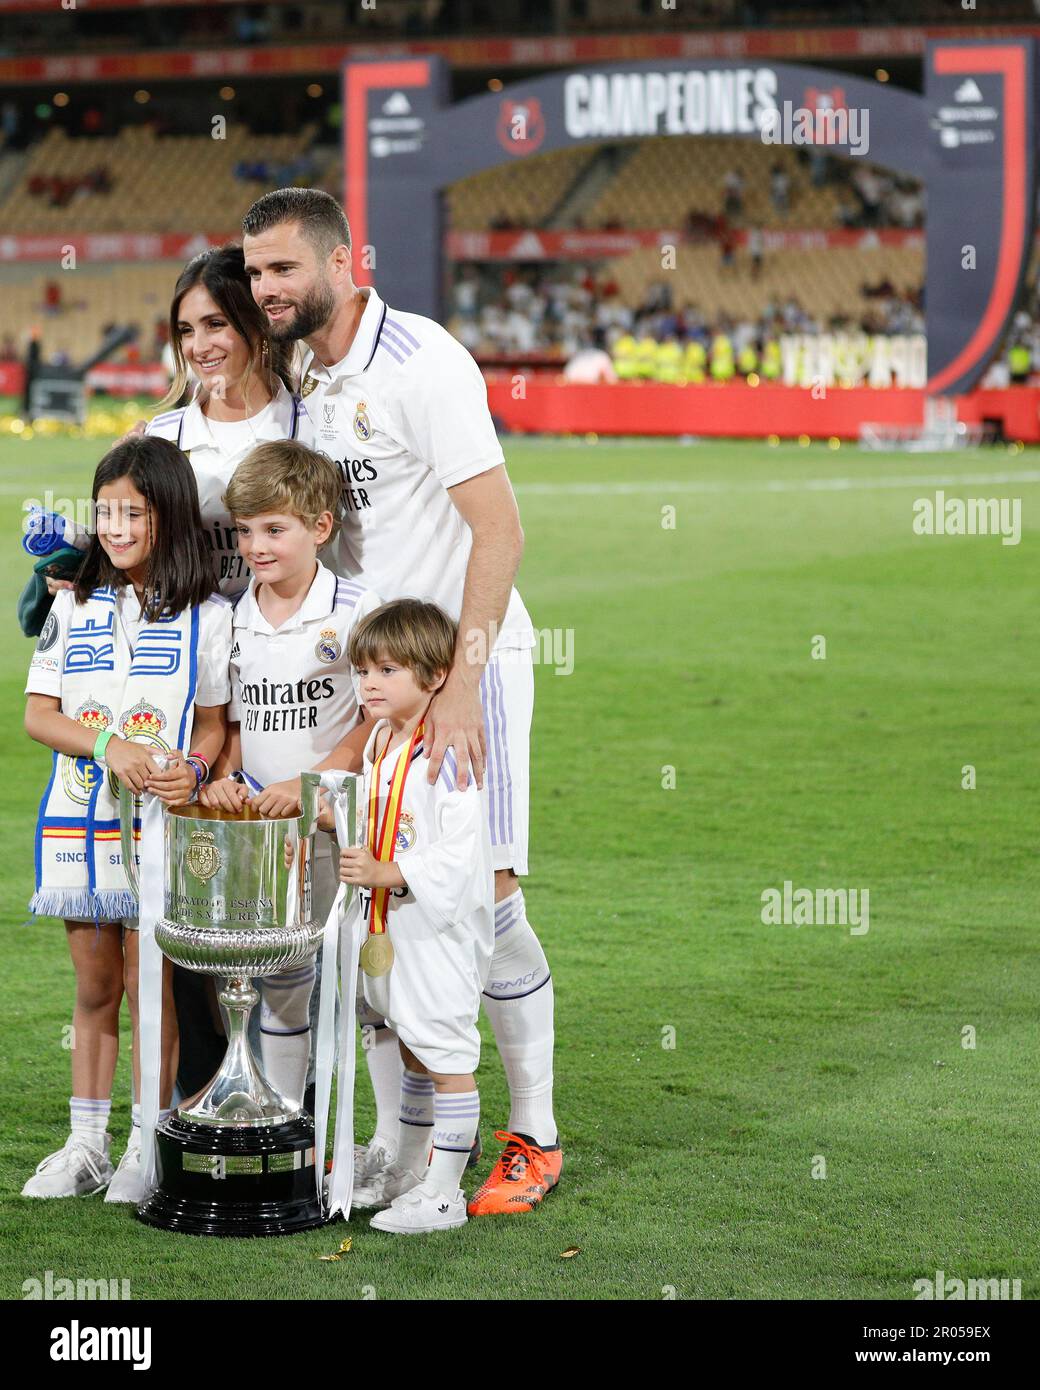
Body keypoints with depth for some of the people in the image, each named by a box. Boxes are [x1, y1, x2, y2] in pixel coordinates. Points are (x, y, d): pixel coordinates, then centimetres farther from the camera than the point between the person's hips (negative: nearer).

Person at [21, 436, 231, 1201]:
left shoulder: (207, 615, -1)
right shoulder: (74, 605, 5)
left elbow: (213, 723, 3)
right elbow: (40, 713, 2)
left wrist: (192, 769, -19)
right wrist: (110, 746, -15)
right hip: (77, 819, 3)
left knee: (149, 988, 0)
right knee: (94, 986, 11)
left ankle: (146, 1150, 10)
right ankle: (87, 1145, 20)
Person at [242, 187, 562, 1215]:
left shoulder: (419, 363, -17)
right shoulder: (309, 376, 9)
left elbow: (499, 531, -22)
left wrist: (459, 687, -26)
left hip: (467, 662, -8)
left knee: (484, 898, -8)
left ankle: (533, 1139, 5)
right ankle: (399, 1138, 15)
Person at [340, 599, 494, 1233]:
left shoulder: (449, 754, -20)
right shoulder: (380, 744, 9)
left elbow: (460, 852, -25)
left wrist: (385, 873, -29)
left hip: (443, 930, -9)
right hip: (391, 926, 9)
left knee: (447, 1054, -1)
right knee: (413, 1051, 21)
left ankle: (444, 1193, 5)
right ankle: (409, 1168, 33)